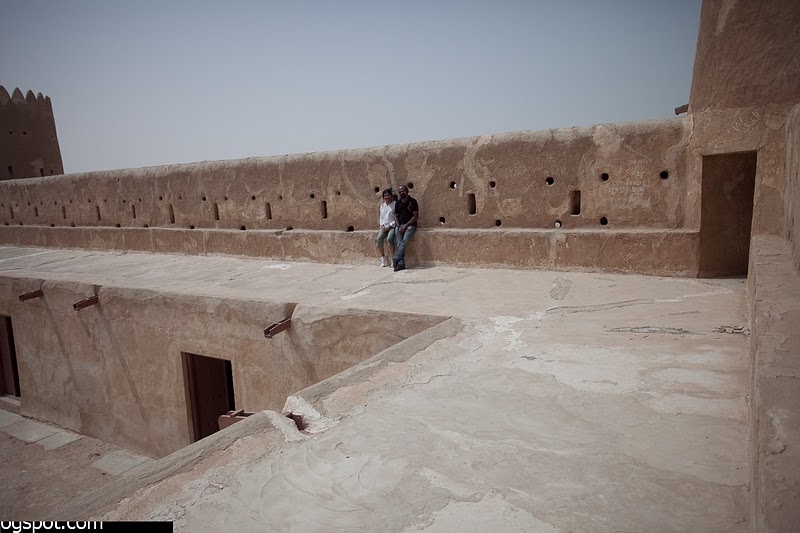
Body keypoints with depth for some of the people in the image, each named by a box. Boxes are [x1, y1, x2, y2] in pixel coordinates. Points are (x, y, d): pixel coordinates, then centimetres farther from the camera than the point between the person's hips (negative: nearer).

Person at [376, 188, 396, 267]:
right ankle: (383, 258, -14)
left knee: (389, 238, -32)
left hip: (392, 226, -5)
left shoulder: (395, 204, -3)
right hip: (384, 226, 5)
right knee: (379, 239, -22)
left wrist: (390, 226, -14)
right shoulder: (382, 205, 16)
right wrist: (382, 225, 2)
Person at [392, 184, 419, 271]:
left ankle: (395, 259, -31)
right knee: (399, 243, -16)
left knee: (404, 241, -28)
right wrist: (399, 226, -3)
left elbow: (415, 216, -5)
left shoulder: (413, 202, -1)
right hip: (400, 226, 4)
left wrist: (405, 226, -12)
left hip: (410, 225, -4)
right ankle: (401, 264, -22)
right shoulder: (398, 203, 14)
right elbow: (396, 216, 16)